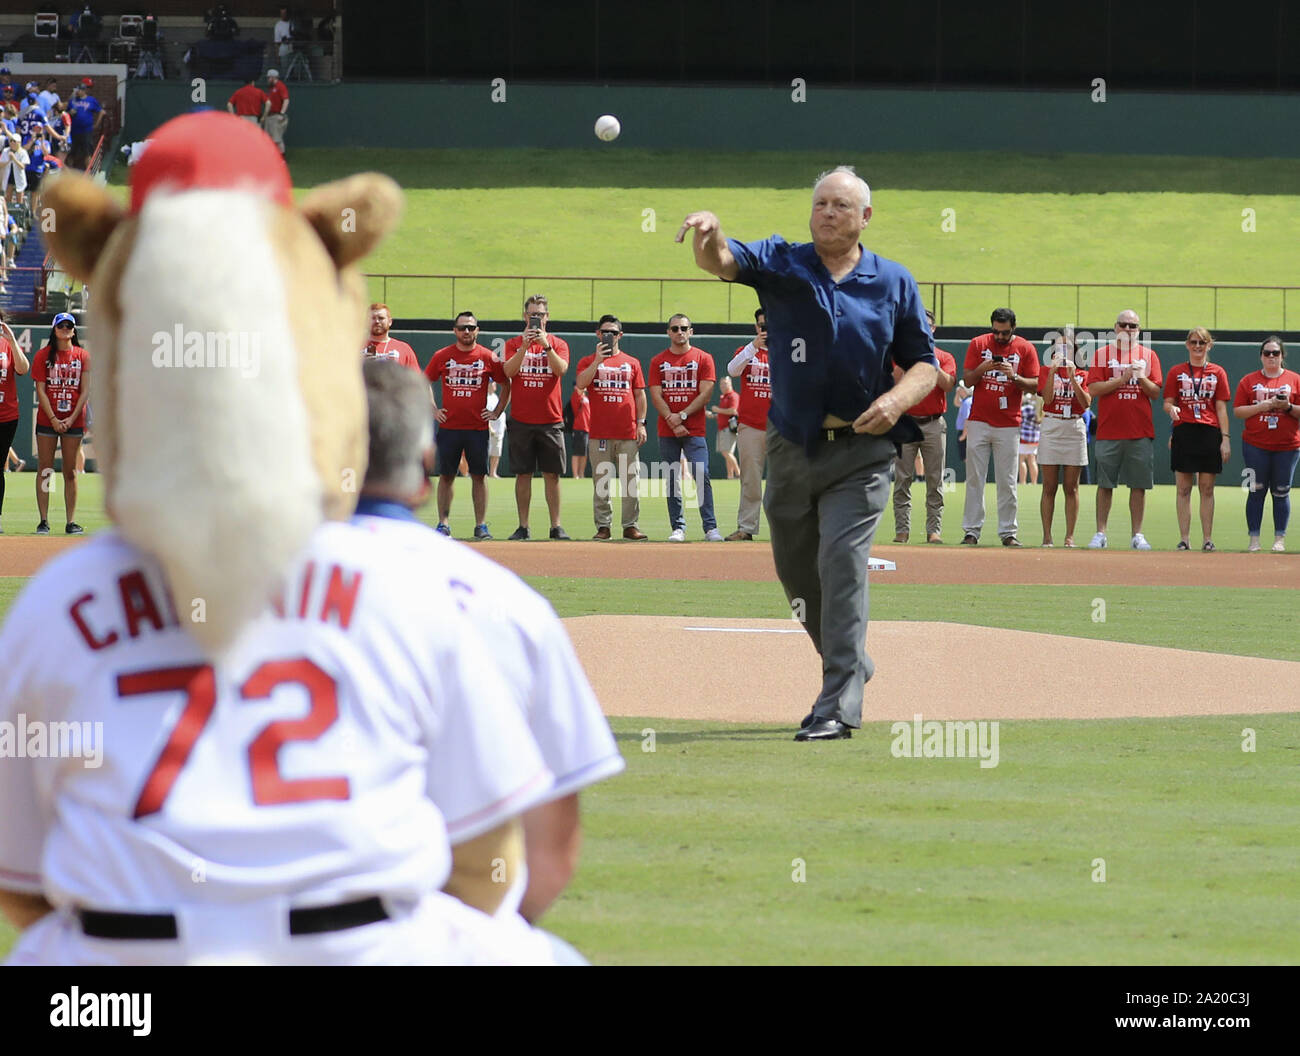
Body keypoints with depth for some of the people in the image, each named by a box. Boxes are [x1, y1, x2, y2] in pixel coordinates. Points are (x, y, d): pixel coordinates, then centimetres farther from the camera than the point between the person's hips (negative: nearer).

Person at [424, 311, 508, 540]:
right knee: (446, 476, 4)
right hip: (448, 427, 1)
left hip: (478, 427, -1)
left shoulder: (488, 357, 2)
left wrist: (497, 412, 5)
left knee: (478, 476, 0)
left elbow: (506, 385, 12)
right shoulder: (442, 356, 4)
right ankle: (443, 523, 9)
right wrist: (433, 410, 6)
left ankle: (481, 525, 3)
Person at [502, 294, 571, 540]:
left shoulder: (558, 344, 6)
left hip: (551, 420, 0)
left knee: (552, 475, 1)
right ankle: (523, 527, 6)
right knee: (523, 474, 3)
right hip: (521, 422, 0)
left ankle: (556, 526, 4)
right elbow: (509, 371, -10)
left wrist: (545, 344, -20)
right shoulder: (514, 344, 7)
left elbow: (561, 369, -12)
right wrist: (525, 345, -18)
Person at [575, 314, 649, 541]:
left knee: (630, 480, 0)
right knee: (601, 481, -1)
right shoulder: (588, 361, 9)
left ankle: (630, 526, 5)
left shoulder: (631, 363, 13)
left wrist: (641, 423, 3)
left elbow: (640, 395, 12)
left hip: (628, 432, 1)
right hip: (600, 433, -1)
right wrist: (598, 360, -16)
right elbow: (581, 383, -9)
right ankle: (603, 526, 4)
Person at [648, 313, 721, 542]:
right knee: (672, 480, 2)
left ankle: (710, 528, -13)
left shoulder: (703, 358, 5)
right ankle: (678, 528, 6)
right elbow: (656, 396, 2)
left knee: (701, 476, -12)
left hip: (694, 431, -2)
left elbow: (705, 394, -3)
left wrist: (682, 415, -11)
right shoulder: (658, 361, 10)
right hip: (667, 431, 2)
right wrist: (672, 421, -11)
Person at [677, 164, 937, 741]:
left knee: (842, 560, -16)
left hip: (861, 450, -3)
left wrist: (897, 399, -16)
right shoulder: (782, 264, 2)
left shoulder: (894, 282, 3)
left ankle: (839, 705, -18)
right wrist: (710, 234, -42)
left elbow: (925, 363, 7)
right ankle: (850, 665, 37)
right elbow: (723, 261, -17)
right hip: (791, 447, 3)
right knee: (796, 567, 14)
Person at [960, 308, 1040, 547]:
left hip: (1008, 425, -1)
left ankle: (1008, 532, 4)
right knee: (974, 479, 0)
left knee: (1007, 482, 0)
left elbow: (1035, 384, 0)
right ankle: (971, 531, 2)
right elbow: (967, 380, 2)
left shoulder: (1025, 349, 2)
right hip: (979, 421, 1)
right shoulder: (978, 345, 4)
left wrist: (1014, 376, -18)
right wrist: (982, 368, -17)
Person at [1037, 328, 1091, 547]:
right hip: (1051, 428, -1)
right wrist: (1053, 371, -15)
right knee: (1049, 487, -2)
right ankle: (1047, 536, -1)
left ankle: (1069, 537, 2)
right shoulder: (1046, 372, 7)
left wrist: (1072, 377, -14)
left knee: (1071, 487, 1)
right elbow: (1047, 398, -8)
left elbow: (1086, 403, -5)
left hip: (1075, 429, 1)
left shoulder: (1082, 375, 9)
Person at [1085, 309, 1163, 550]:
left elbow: (1155, 393, 5)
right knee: (1105, 484, 1)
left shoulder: (1148, 355, 10)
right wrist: (1123, 379, -14)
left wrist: (1141, 377, -13)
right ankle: (1100, 534, 6)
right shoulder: (1103, 354, 6)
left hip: (1140, 432, 1)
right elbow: (1094, 389, -4)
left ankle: (1137, 535, 5)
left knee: (1139, 485, 1)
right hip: (1109, 430, -1)